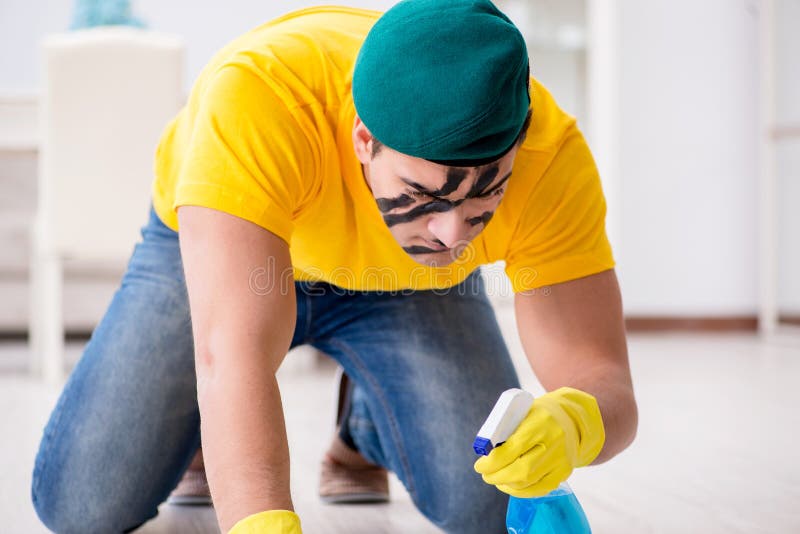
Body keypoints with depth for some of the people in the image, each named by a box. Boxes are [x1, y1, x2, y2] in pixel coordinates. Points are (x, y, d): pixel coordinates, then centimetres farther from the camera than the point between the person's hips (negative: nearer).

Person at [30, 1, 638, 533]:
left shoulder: (551, 155, -35)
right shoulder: (256, 95, -44)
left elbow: (604, 381, -32)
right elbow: (233, 356, -51)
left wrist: (572, 423, -57)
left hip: (406, 287, 2)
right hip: (218, 248, -1)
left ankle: (367, 424, 15)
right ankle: (208, 427, 19)